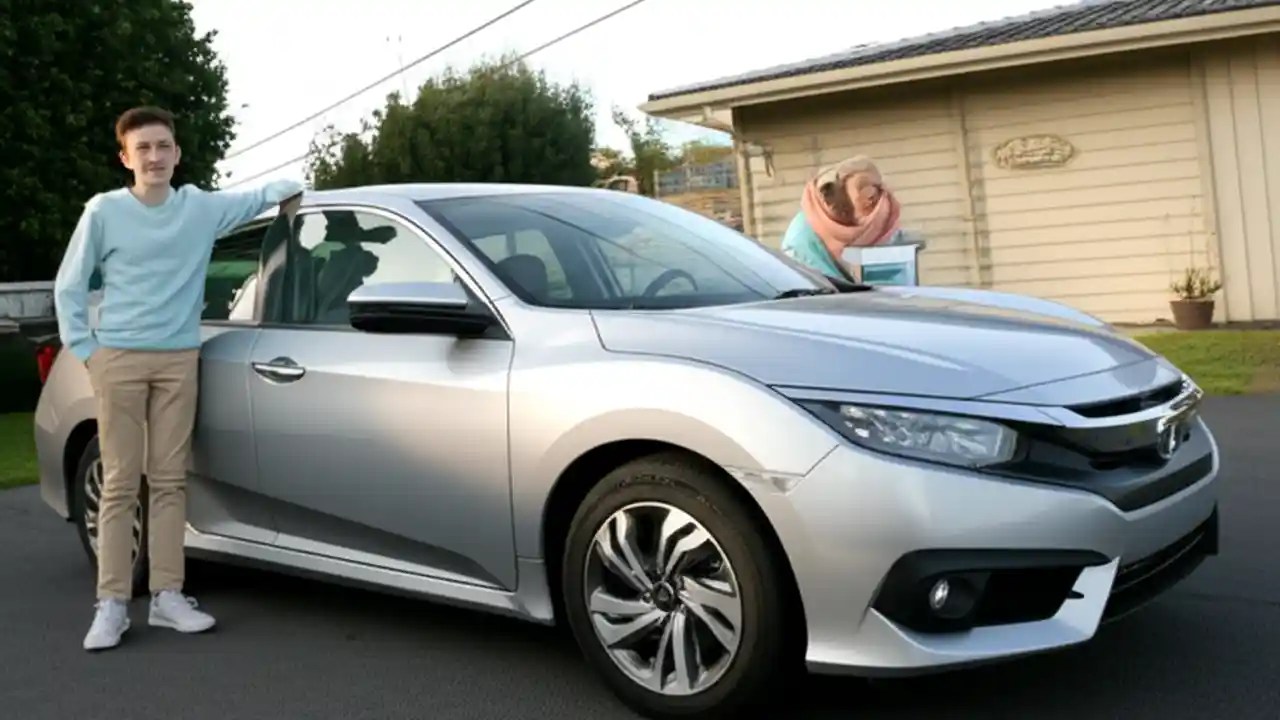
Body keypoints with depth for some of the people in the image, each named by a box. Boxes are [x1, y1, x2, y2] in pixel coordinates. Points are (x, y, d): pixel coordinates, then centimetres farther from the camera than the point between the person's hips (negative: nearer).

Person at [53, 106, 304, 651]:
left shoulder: (204, 208, 5)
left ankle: (167, 595, 10)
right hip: (118, 358, -2)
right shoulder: (104, 211, -2)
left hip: (179, 359, 2)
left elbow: (264, 195, 20)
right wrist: (85, 350, -2)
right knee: (120, 484, -2)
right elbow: (68, 287, 4)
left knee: (169, 480, 5)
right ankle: (111, 604, 2)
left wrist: (289, 188, 0)